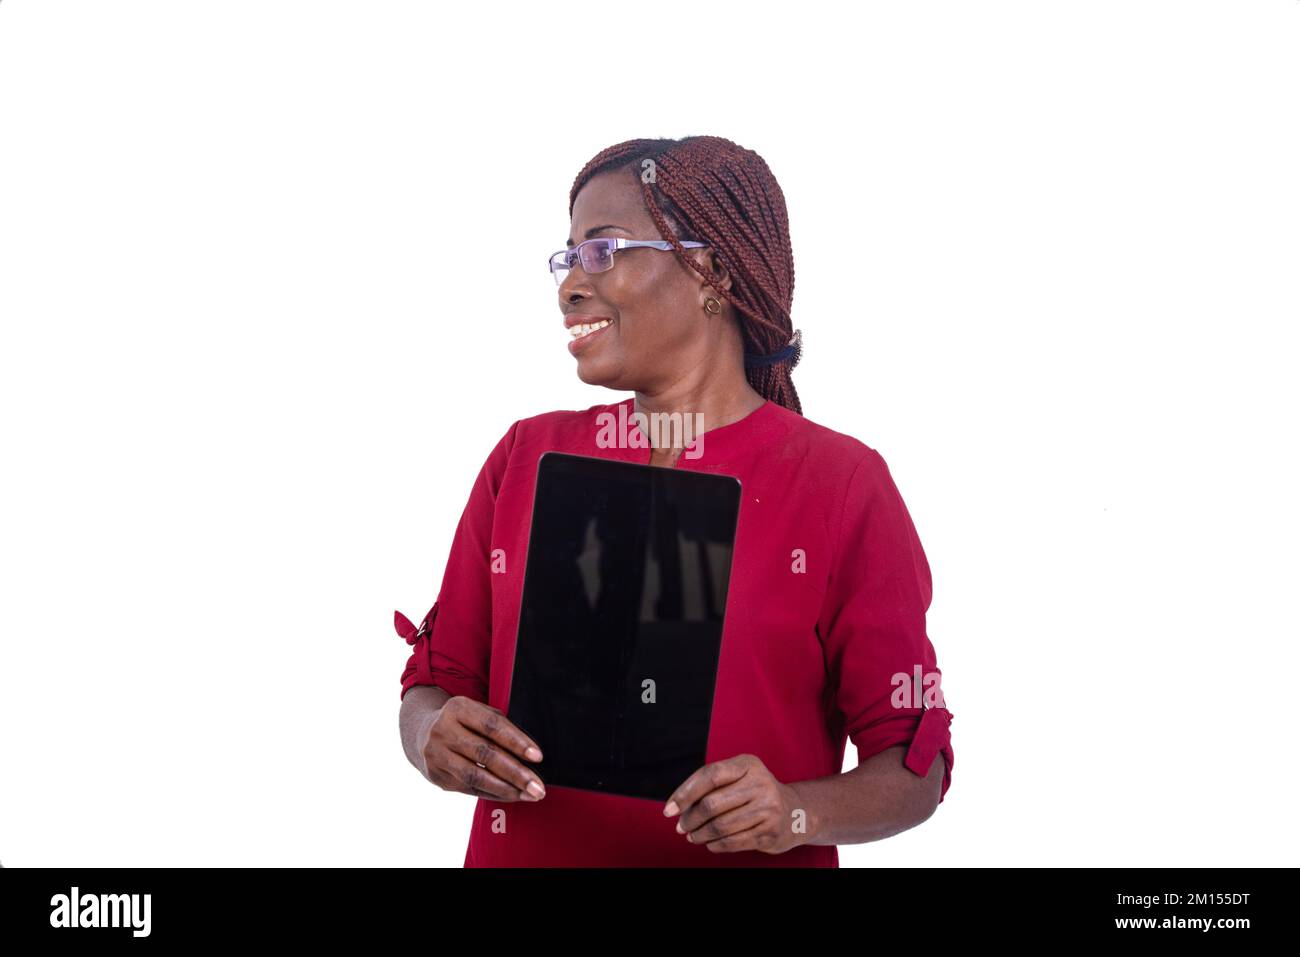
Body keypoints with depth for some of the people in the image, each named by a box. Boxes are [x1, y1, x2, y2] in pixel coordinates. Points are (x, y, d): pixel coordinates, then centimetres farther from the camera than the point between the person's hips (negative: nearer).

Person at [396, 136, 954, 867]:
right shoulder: (527, 457, 1)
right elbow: (435, 678, 4)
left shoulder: (841, 483, -9)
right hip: (526, 851, 3)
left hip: (747, 853, -3)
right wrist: (434, 737, -16)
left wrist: (798, 812, -25)